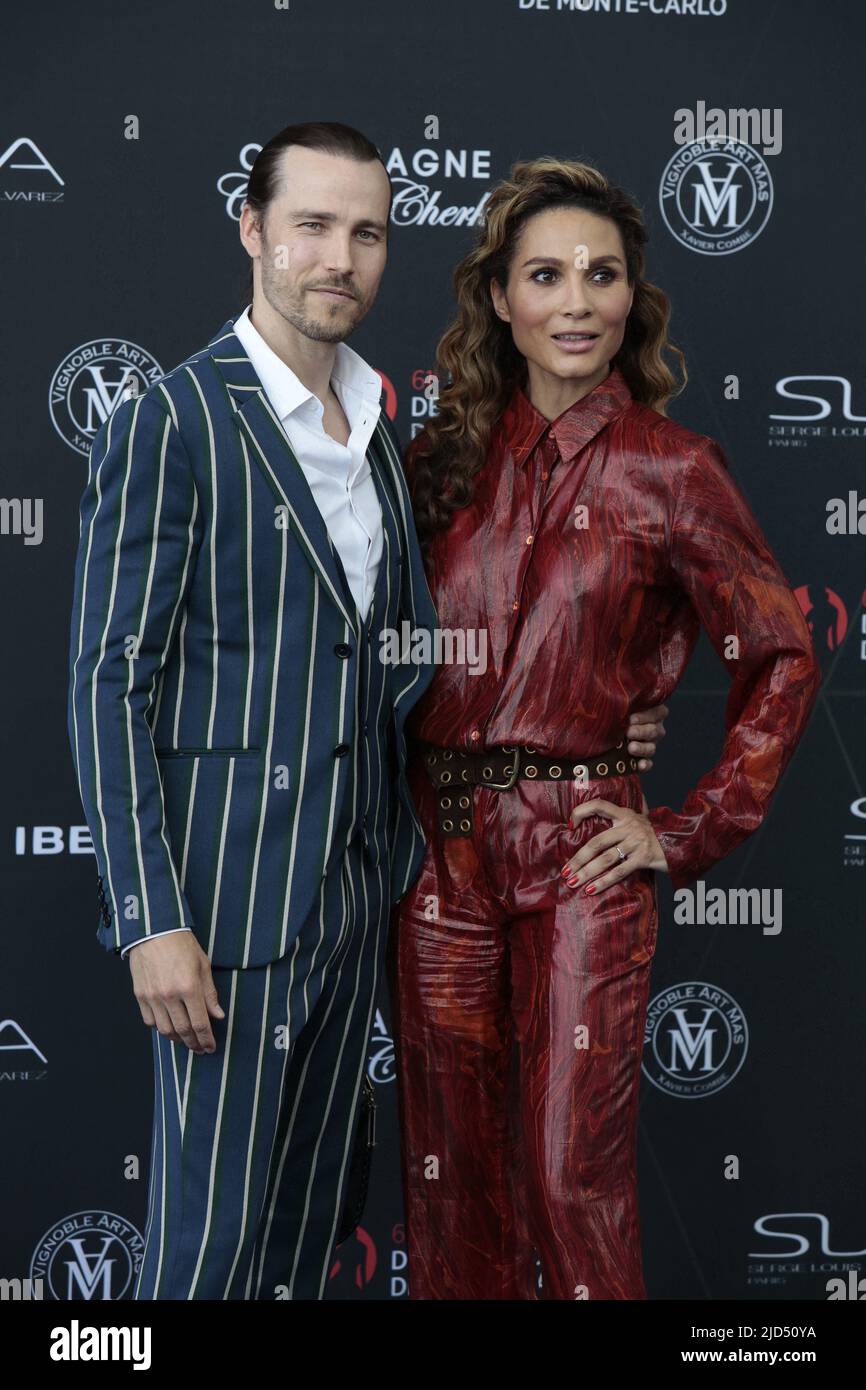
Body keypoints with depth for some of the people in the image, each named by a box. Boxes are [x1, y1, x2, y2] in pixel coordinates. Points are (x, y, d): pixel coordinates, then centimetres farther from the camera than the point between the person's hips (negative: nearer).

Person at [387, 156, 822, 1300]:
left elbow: (783, 656, 0)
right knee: (452, 1163, 13)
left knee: (571, 1177, 1)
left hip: (581, 858, -4)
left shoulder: (671, 468, -4)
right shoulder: (448, 455, 7)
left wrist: (693, 834, -3)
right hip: (440, 842, 4)